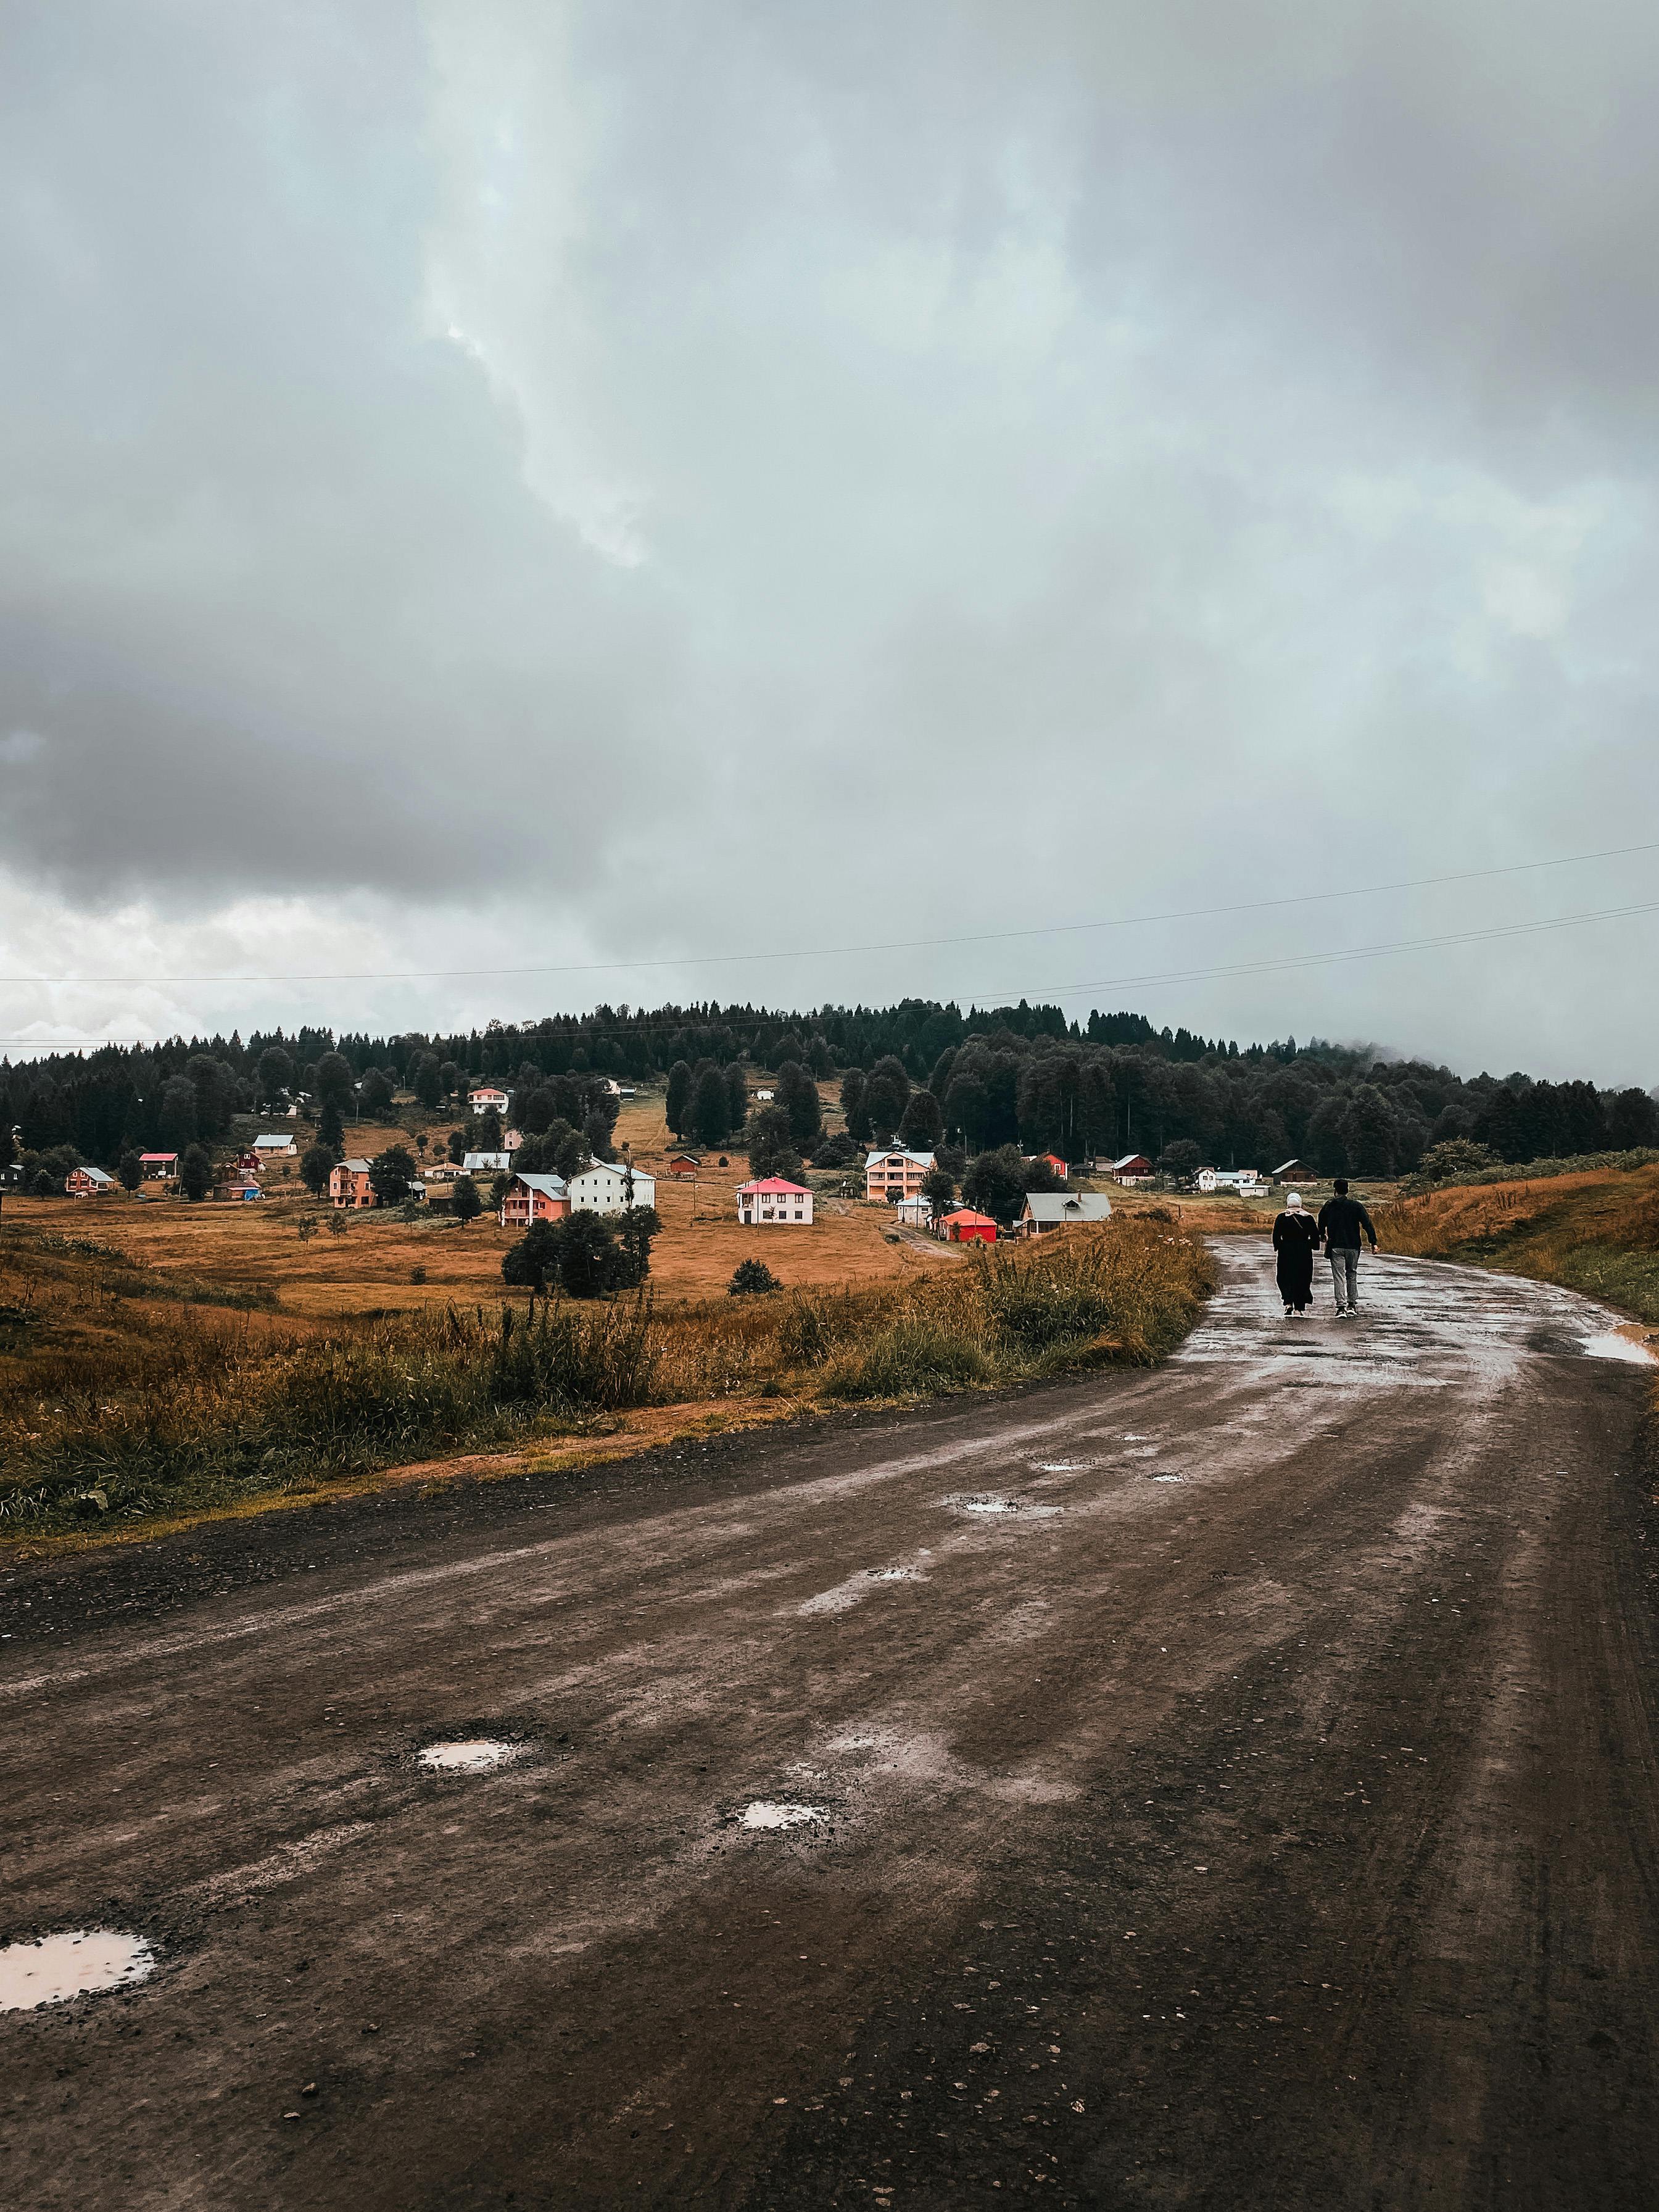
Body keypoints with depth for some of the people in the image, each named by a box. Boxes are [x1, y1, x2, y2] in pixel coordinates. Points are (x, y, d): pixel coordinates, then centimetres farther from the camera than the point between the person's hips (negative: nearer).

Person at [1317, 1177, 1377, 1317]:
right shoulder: (1356, 1205, -3)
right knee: (1352, 1274, 17)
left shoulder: (1328, 1206, 2)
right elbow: (1367, 1224, -8)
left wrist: (1323, 1236, 36)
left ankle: (1341, 1307, -10)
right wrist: (1373, 1242, -6)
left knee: (1339, 1276, -1)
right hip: (1353, 1246, 1)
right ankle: (1352, 1305, 18)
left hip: (1335, 1246, 0)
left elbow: (1321, 1224, 16)